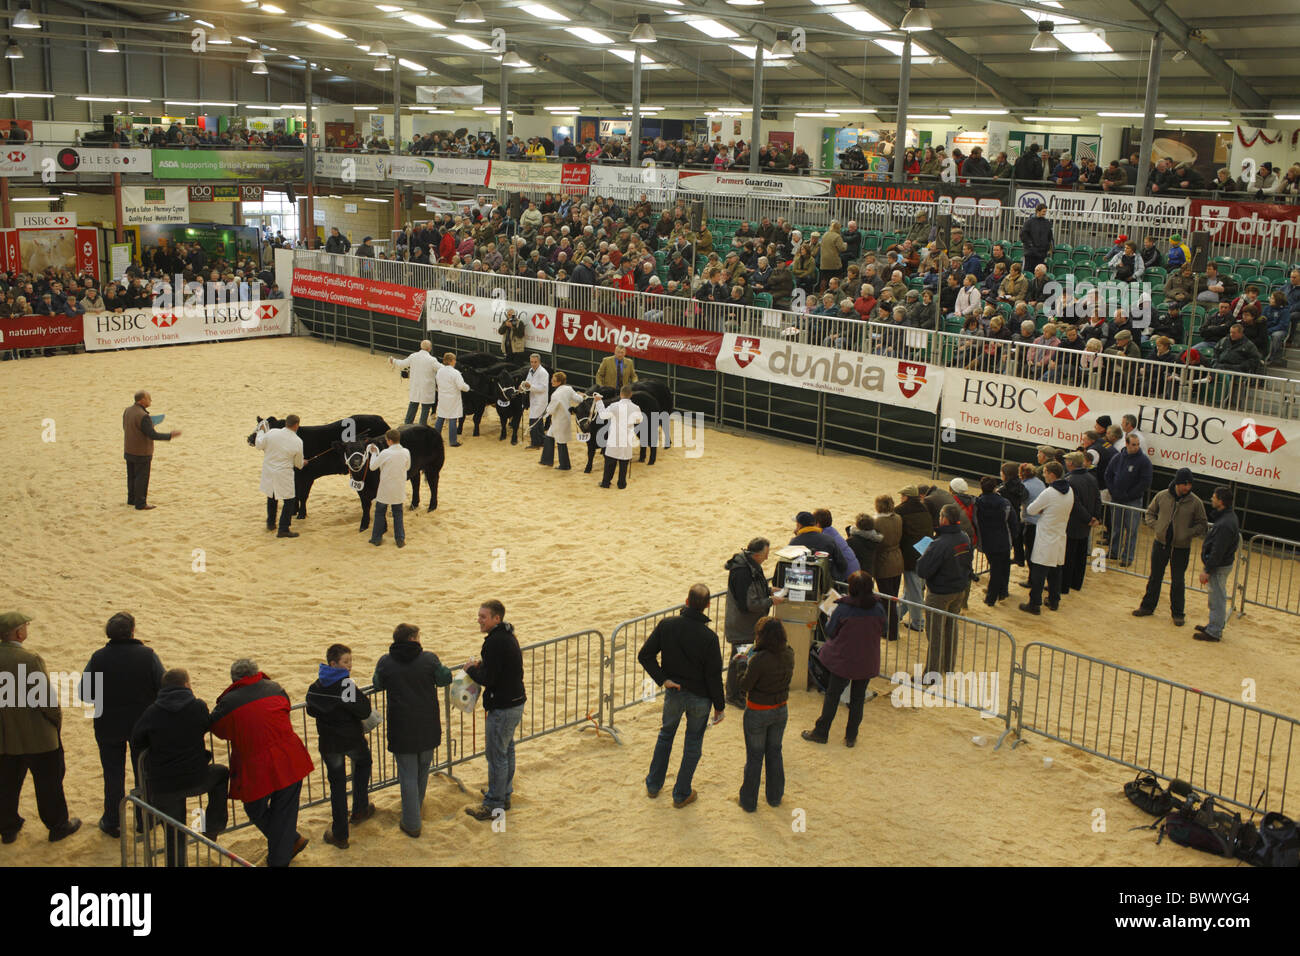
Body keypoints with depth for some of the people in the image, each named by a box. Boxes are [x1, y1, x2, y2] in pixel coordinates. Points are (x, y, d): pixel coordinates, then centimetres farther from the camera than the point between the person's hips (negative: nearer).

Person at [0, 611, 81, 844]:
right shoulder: (30, 659, -23)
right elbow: (46, 699, -19)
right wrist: (57, 722, -3)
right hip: (37, 735, -5)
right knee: (48, 781, 11)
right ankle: (58, 825, 23)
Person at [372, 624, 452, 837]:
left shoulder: (385, 662, -8)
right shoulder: (429, 658, -9)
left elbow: (378, 685, 9)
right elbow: (445, 679, 5)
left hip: (401, 728, -1)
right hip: (428, 727, 1)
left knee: (408, 775, 6)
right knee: (423, 769, 23)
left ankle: (411, 824, 8)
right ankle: (416, 806, 43)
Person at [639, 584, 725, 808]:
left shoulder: (666, 625, -13)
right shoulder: (708, 636, -21)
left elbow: (645, 655, -12)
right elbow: (714, 676, -16)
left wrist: (662, 679, -5)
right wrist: (719, 705, -4)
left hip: (673, 692, 3)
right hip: (699, 697, -3)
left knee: (666, 734, 24)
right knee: (693, 743, 14)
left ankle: (653, 784, 34)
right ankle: (681, 794, 24)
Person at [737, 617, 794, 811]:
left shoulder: (759, 659, -30)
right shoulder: (789, 654, -11)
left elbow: (745, 685, -20)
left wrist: (749, 663, -6)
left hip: (758, 713, -5)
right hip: (780, 710, 5)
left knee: (754, 757, 12)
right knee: (774, 752, 23)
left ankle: (749, 801, 26)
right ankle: (774, 797, 36)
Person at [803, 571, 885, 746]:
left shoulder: (843, 609, -20)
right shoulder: (879, 608, -10)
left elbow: (830, 632, -10)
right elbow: (882, 631, 4)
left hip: (843, 661, -3)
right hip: (867, 663, 3)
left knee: (832, 696, 12)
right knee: (858, 698, 16)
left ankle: (821, 732, 22)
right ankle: (851, 736, 24)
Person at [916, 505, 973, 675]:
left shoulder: (939, 545, -29)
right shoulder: (965, 539, -4)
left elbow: (923, 571, -26)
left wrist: (923, 557, -9)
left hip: (939, 593, -8)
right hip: (960, 590, 8)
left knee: (935, 633, 2)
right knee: (951, 626, 22)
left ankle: (932, 672, 9)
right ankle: (949, 666, 35)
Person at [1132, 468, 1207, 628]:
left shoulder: (1195, 502, -9)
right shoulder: (1162, 496, -4)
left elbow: (1202, 525, 0)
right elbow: (1149, 513, 9)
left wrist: (1188, 533, -15)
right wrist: (1155, 527, -7)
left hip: (1181, 548, -2)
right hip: (1160, 544, 2)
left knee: (1178, 581, 7)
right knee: (1155, 577, 14)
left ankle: (1177, 613, 20)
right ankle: (1147, 606, 28)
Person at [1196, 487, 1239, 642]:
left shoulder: (1225, 525, -27)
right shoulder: (1227, 516, 7)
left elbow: (1218, 551, -25)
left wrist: (1207, 570, -21)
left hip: (1219, 566, -10)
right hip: (1221, 564, 10)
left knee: (1217, 599, -1)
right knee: (1216, 598, 21)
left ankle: (1214, 632, 7)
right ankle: (1215, 625, 33)